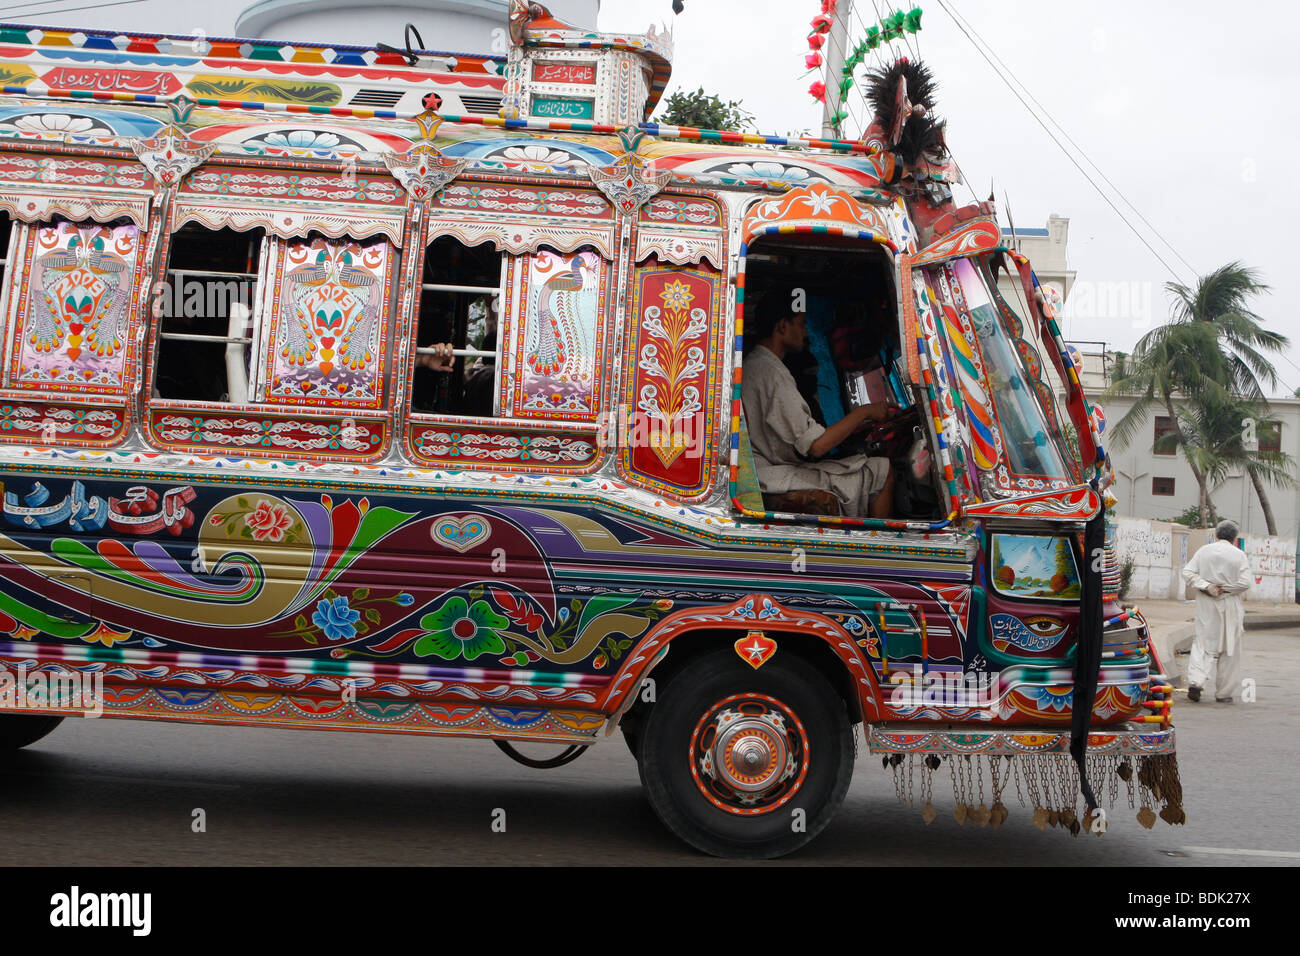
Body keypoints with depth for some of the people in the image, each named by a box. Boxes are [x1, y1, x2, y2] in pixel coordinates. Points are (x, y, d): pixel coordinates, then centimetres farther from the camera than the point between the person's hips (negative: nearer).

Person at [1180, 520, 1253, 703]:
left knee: (1204, 643, 8)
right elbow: (1245, 583, -11)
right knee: (1229, 649, 7)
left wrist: (1207, 587, -8)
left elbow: (1187, 573, -3)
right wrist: (1224, 589, -3)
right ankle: (1223, 693, 12)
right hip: (1230, 606, -2)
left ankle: (1196, 679, -14)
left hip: (1206, 605, 2)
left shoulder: (1204, 551, 5)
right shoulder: (1239, 555, -3)